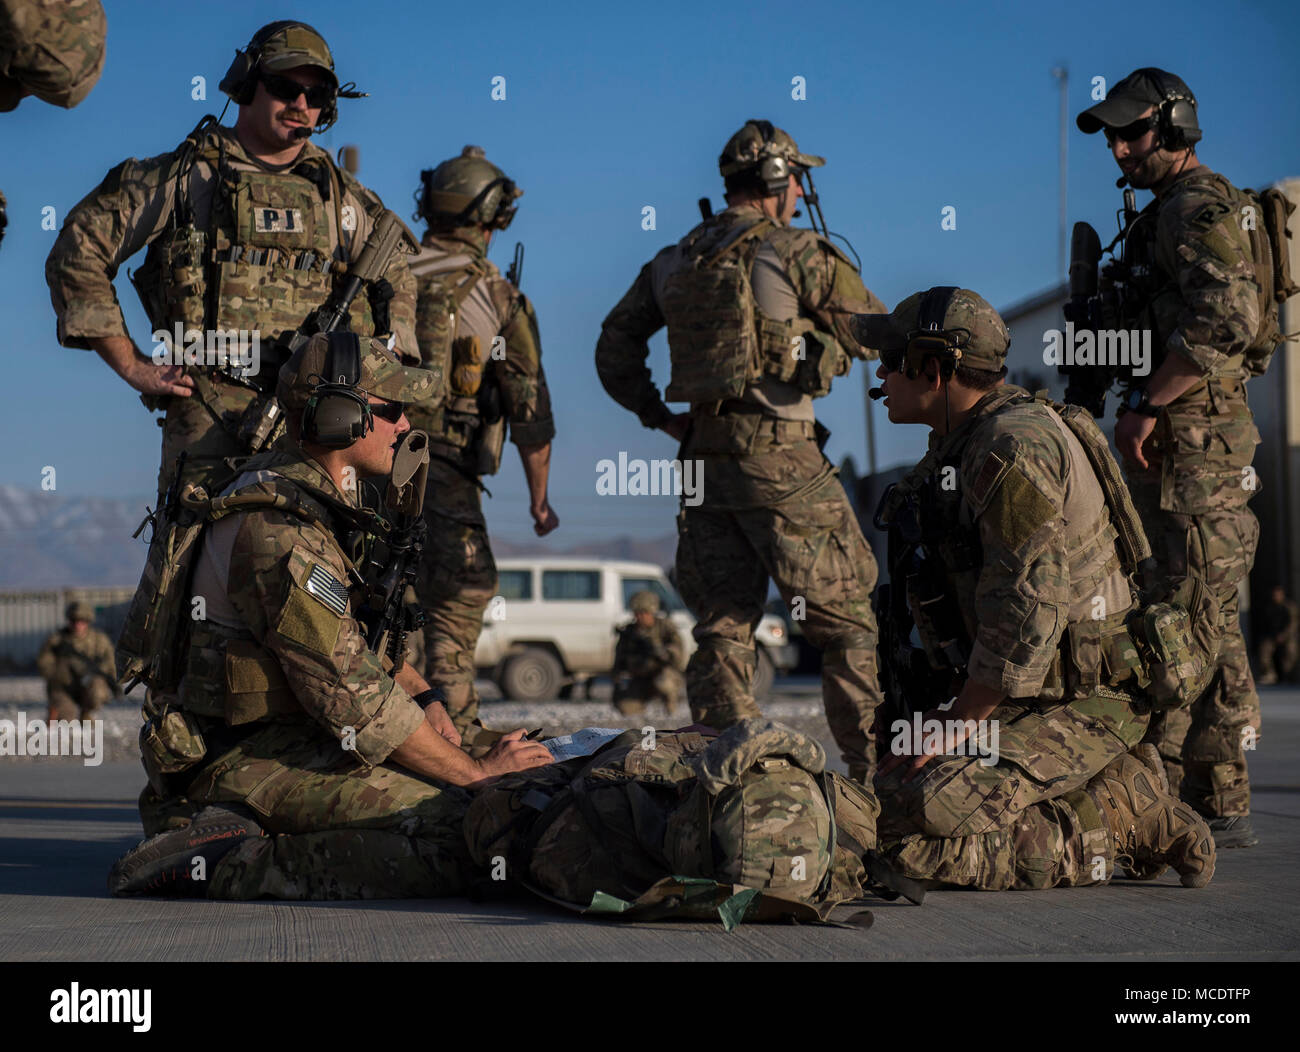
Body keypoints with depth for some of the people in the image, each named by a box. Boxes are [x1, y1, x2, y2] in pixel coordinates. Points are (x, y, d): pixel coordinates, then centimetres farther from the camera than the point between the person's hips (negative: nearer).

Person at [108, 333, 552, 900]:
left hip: (300, 735, 11)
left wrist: (424, 697, 9)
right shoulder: (283, 536, -22)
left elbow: (363, 631, 25)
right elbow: (355, 696, -22)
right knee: (459, 839, -24)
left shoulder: (324, 497, 11)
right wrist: (478, 774, -14)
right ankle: (232, 864, -19)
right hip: (258, 759, -11)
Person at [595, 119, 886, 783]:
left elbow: (614, 348, 15)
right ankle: (874, 772, 0)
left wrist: (659, 417, 17)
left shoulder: (673, 262, 12)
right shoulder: (793, 251, -6)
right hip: (781, 457, -6)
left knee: (722, 627, 9)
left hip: (704, 455, 6)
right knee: (846, 621, 1)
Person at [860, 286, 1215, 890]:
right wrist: (924, 715, 12)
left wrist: (957, 727, -17)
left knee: (906, 827, -25)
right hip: (1023, 699, 10)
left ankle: (1126, 821, -8)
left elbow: (1028, 615, -25)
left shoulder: (1015, 448, -19)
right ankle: (1106, 790, 12)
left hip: (1079, 708, -10)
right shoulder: (958, 445, 14)